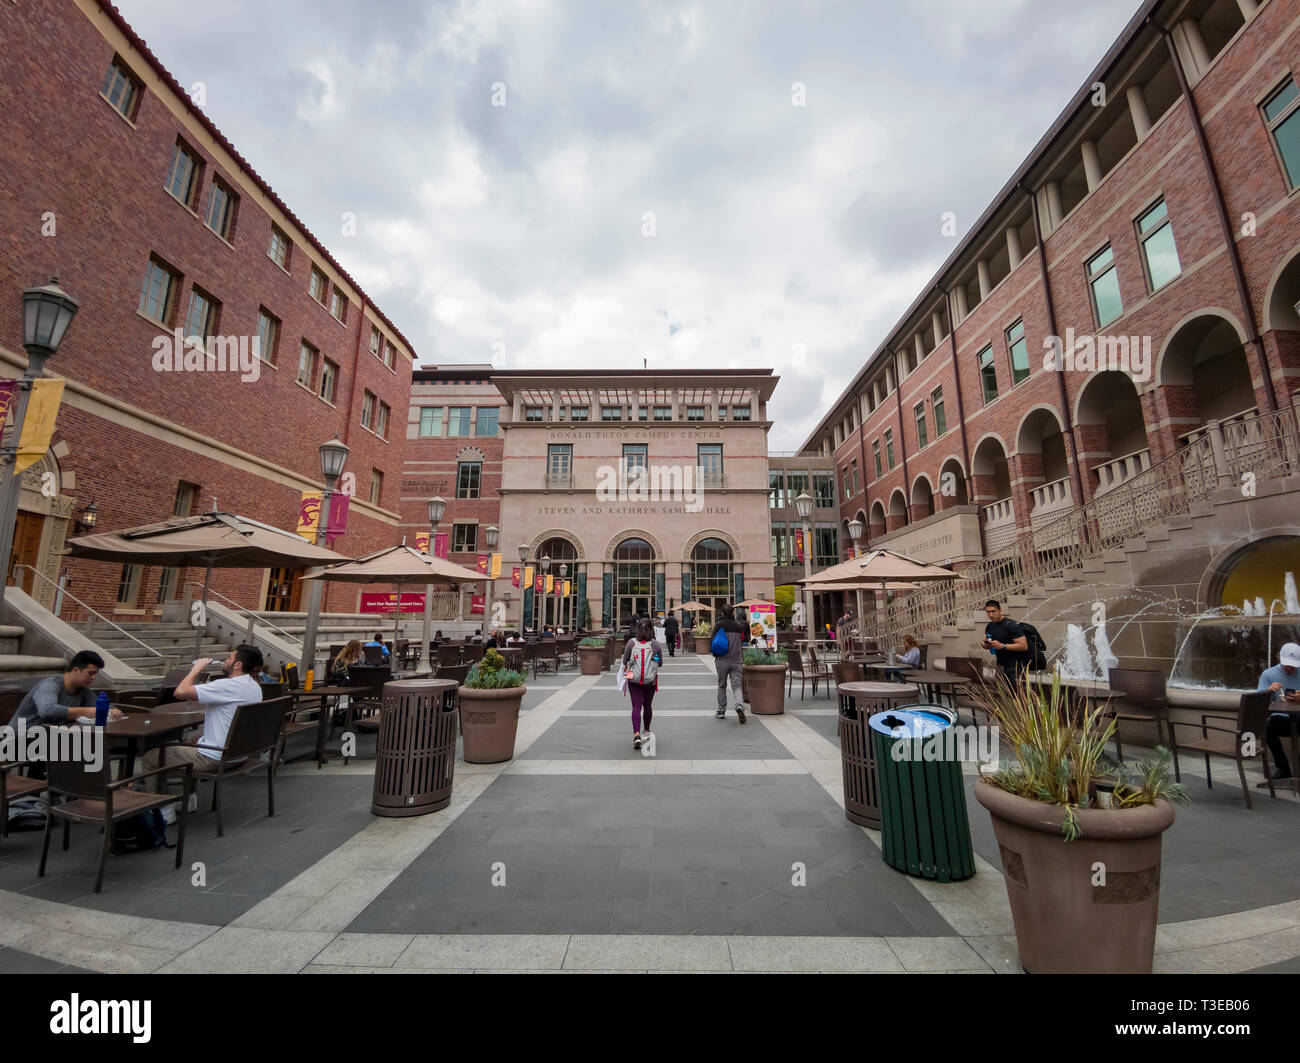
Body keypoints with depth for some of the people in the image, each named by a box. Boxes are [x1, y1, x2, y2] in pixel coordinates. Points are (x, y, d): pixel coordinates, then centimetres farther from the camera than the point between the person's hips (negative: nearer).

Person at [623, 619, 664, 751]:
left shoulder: (631, 643, -8)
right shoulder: (656, 645, -8)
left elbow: (625, 661, 0)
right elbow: (660, 663, 1)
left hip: (634, 680, -1)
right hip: (651, 681, 1)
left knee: (636, 707, 1)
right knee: (648, 706, 19)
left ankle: (636, 734, -15)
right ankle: (646, 730, 36)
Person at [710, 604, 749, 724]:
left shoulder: (719, 625, -6)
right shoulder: (739, 625, 1)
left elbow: (712, 641, -3)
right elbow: (747, 639, 11)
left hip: (722, 660, -1)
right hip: (736, 661, 1)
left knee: (721, 686, 12)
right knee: (736, 686, 5)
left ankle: (721, 712, 18)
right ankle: (739, 706, -20)